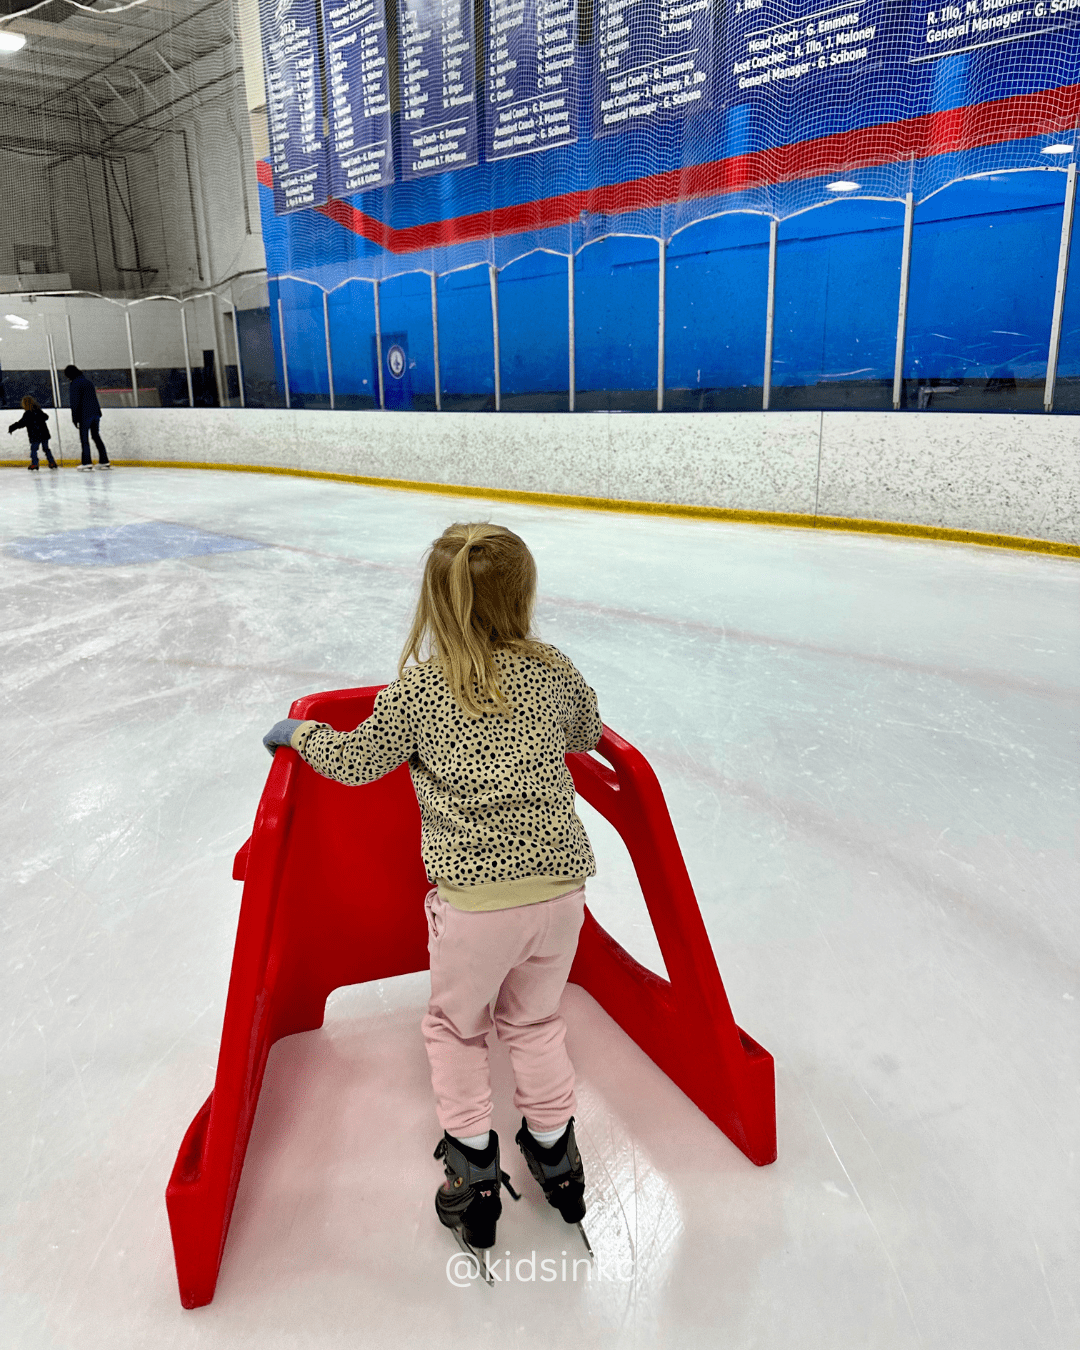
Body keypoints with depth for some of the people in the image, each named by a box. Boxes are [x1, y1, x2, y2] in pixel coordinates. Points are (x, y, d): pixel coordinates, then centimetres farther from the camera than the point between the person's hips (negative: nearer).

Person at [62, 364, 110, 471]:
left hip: (85, 415, -8)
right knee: (96, 436, 13)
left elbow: (75, 401, -11)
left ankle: (87, 463, -9)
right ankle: (104, 461, 12)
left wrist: (75, 417, -8)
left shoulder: (75, 383, -6)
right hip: (96, 413, 8)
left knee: (84, 438, -5)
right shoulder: (88, 381, 19)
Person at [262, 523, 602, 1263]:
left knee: (456, 1027, 24)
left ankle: (474, 1170, 30)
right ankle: (555, 1154, 41)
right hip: (560, 885, 4)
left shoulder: (420, 689, -6)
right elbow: (589, 732, 21)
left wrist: (297, 733, 22)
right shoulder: (555, 672, 2)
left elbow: (353, 761, 4)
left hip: (473, 898, -3)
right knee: (534, 1021, 28)